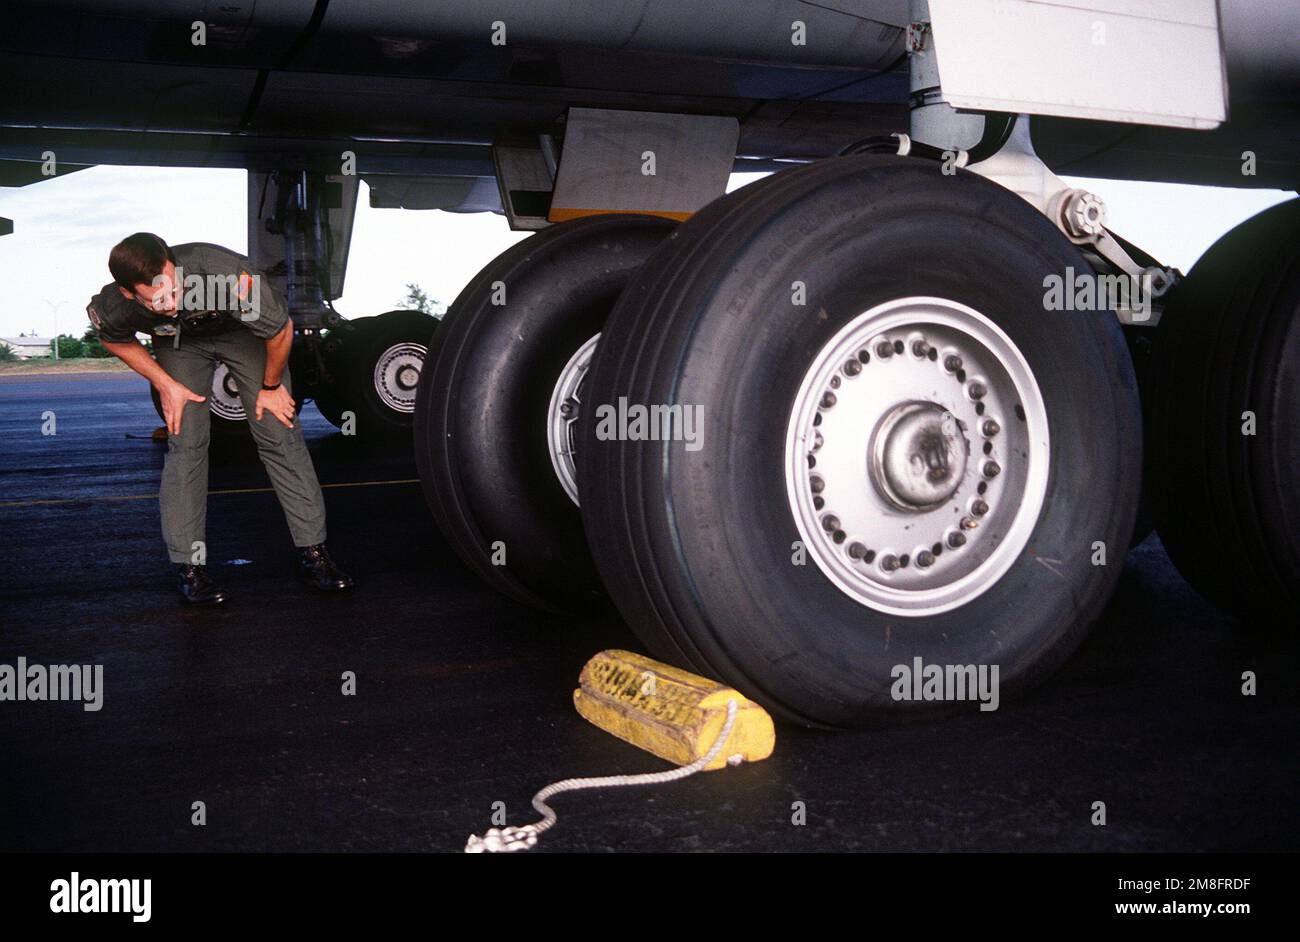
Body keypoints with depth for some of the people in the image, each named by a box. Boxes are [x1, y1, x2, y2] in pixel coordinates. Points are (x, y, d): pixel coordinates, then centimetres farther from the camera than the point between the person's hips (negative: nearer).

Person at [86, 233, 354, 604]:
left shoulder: (228, 278, -44)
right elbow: (115, 340, -4)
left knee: (281, 434, -7)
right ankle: (189, 566, -3)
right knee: (186, 442, -12)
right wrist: (164, 384, -11)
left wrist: (271, 387, -11)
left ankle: (312, 552, -2)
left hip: (243, 330, -1)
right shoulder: (114, 308, -33)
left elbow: (280, 330, -24)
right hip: (180, 342, 1)